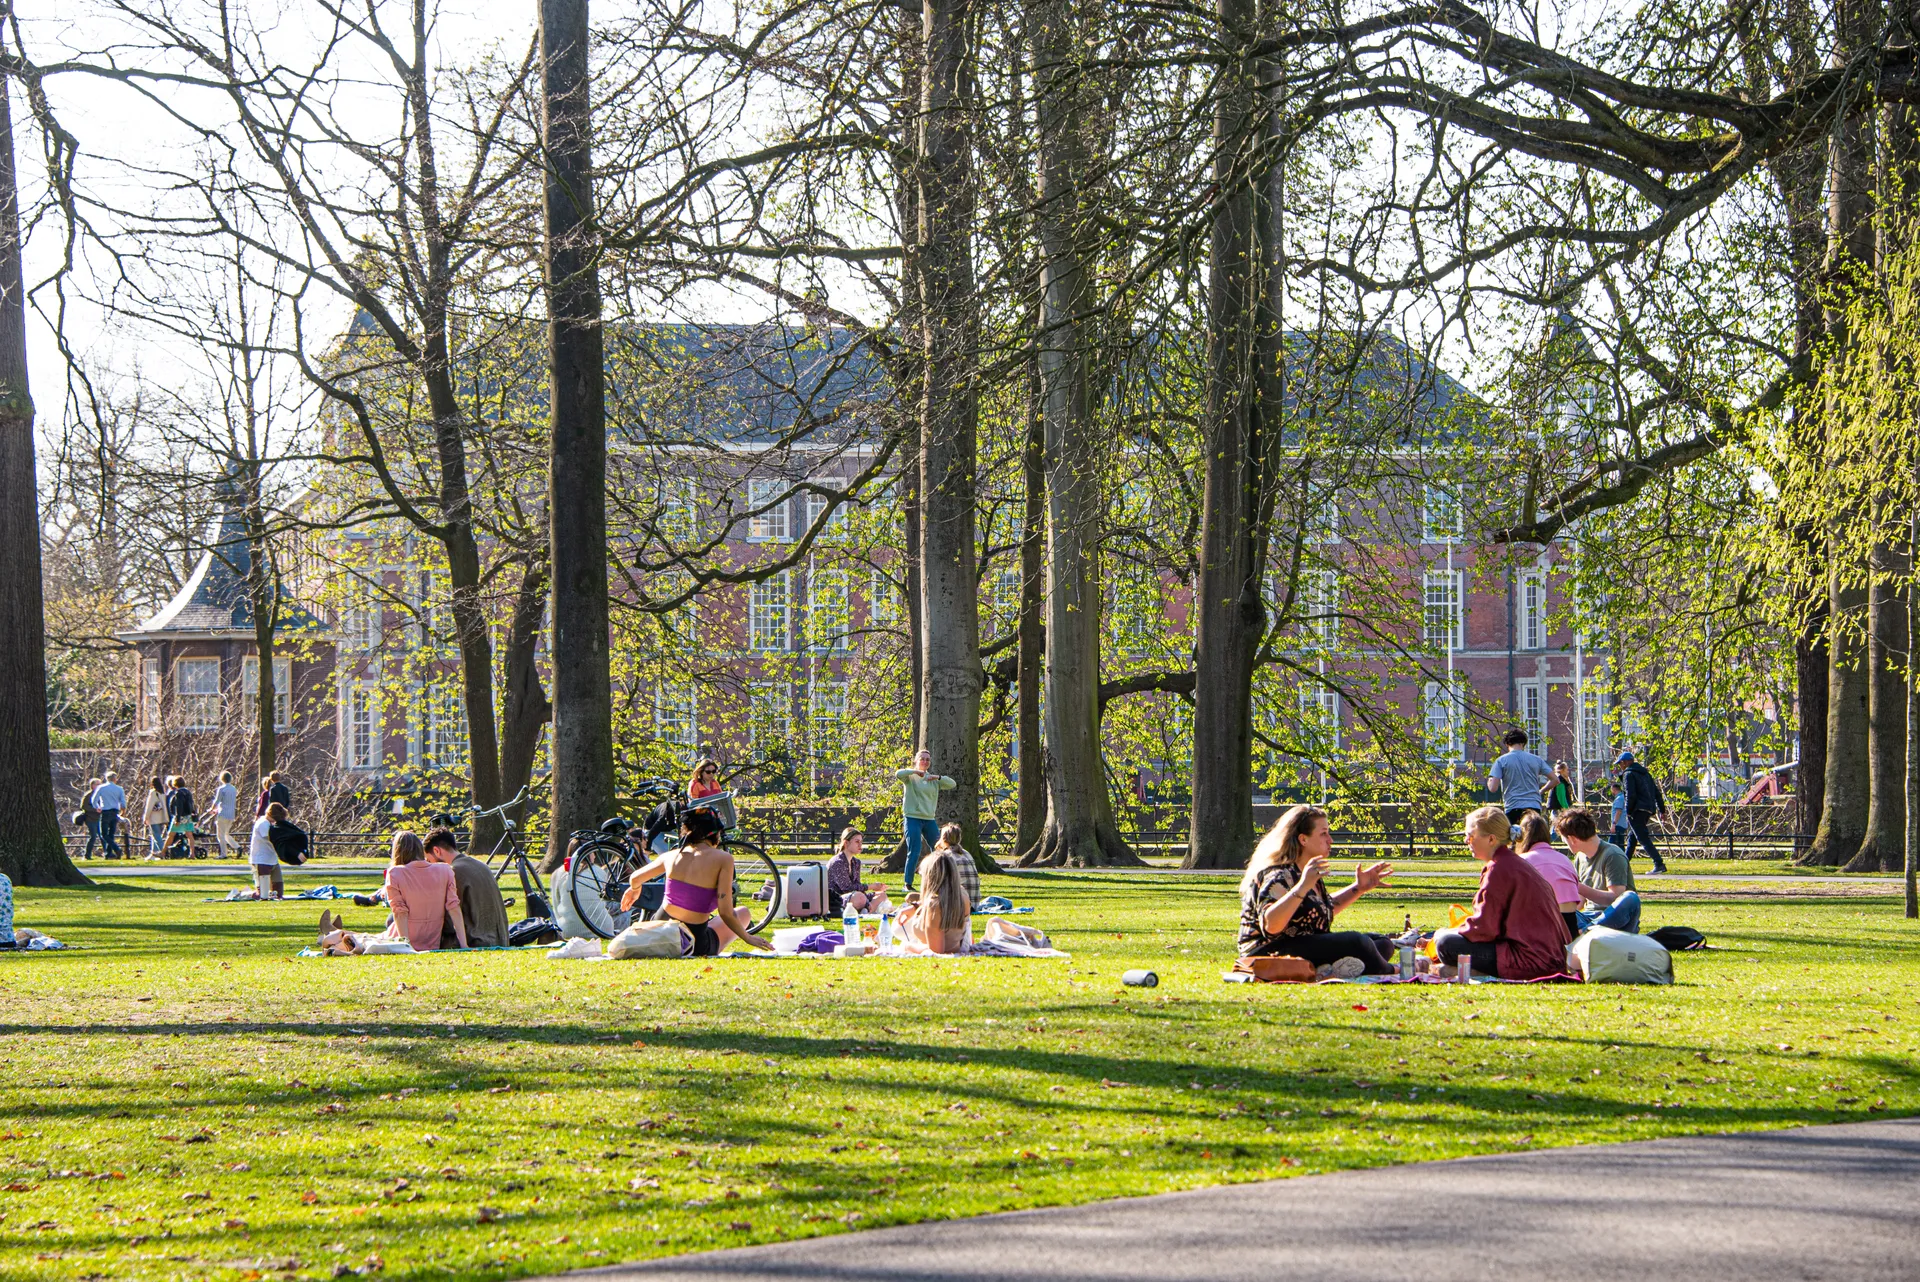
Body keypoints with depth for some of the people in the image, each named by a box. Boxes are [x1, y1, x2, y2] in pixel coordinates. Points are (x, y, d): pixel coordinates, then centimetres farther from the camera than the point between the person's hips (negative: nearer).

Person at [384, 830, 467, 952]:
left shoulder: (394, 873, -4)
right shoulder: (445, 871, 2)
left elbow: (400, 913, -8)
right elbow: (454, 908, 0)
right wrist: (463, 944, -1)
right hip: (433, 946, 3)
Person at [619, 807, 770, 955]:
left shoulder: (672, 856, 1)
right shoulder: (723, 859, -13)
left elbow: (634, 879, 17)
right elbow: (725, 913, -16)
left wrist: (635, 890, 40)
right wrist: (748, 938, 1)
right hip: (695, 946, -6)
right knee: (742, 914, 22)